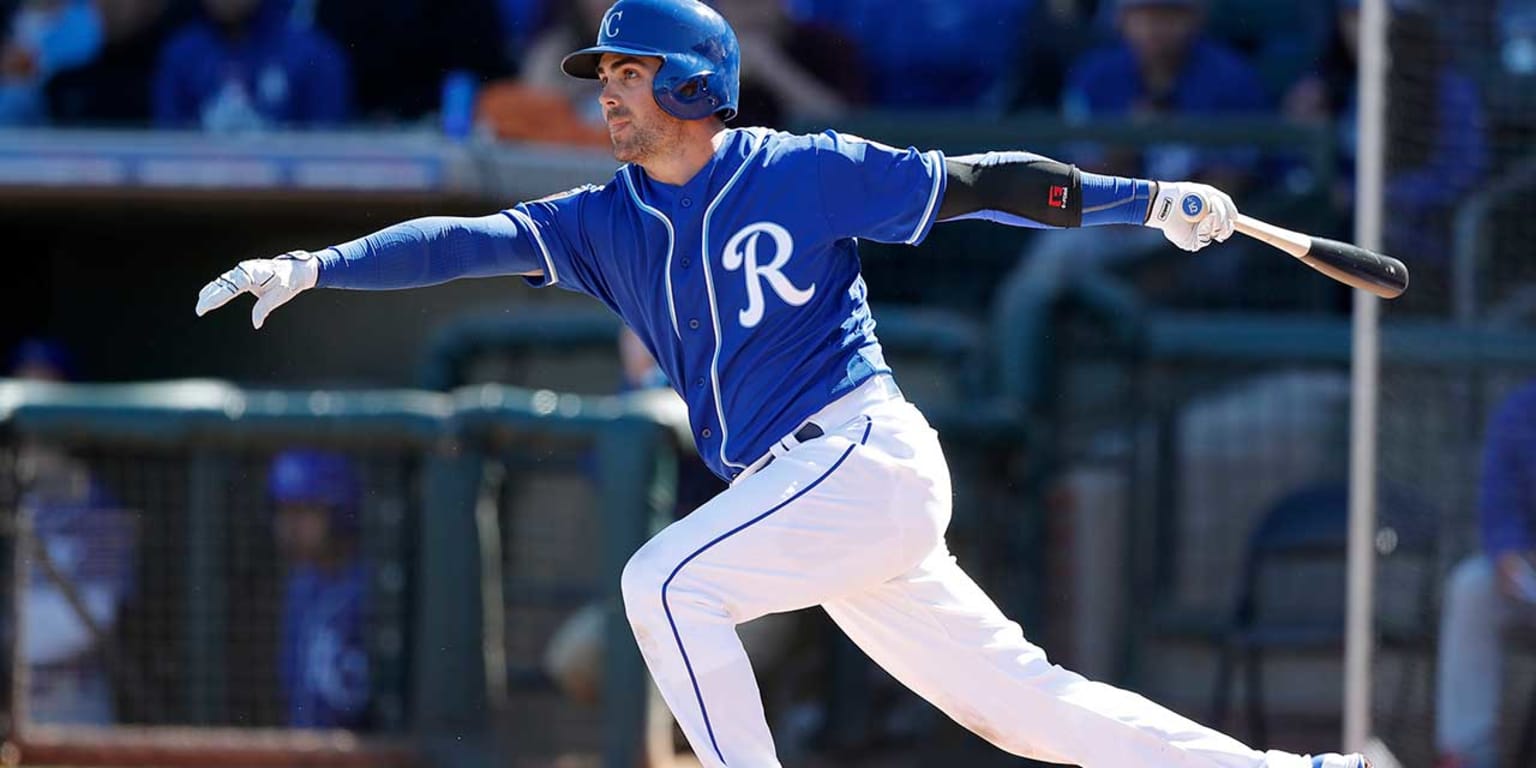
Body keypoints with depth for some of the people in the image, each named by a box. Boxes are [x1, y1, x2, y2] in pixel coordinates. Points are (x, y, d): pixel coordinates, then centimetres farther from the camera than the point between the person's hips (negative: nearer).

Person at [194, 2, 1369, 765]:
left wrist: (1151, 200, -10)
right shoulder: (610, 223, 10)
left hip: (865, 455, -7)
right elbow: (474, 243, 0)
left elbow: (982, 186, -4)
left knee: (668, 582, -19)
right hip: (802, 494, 7)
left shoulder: (807, 174, -5)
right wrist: (316, 268, -12)